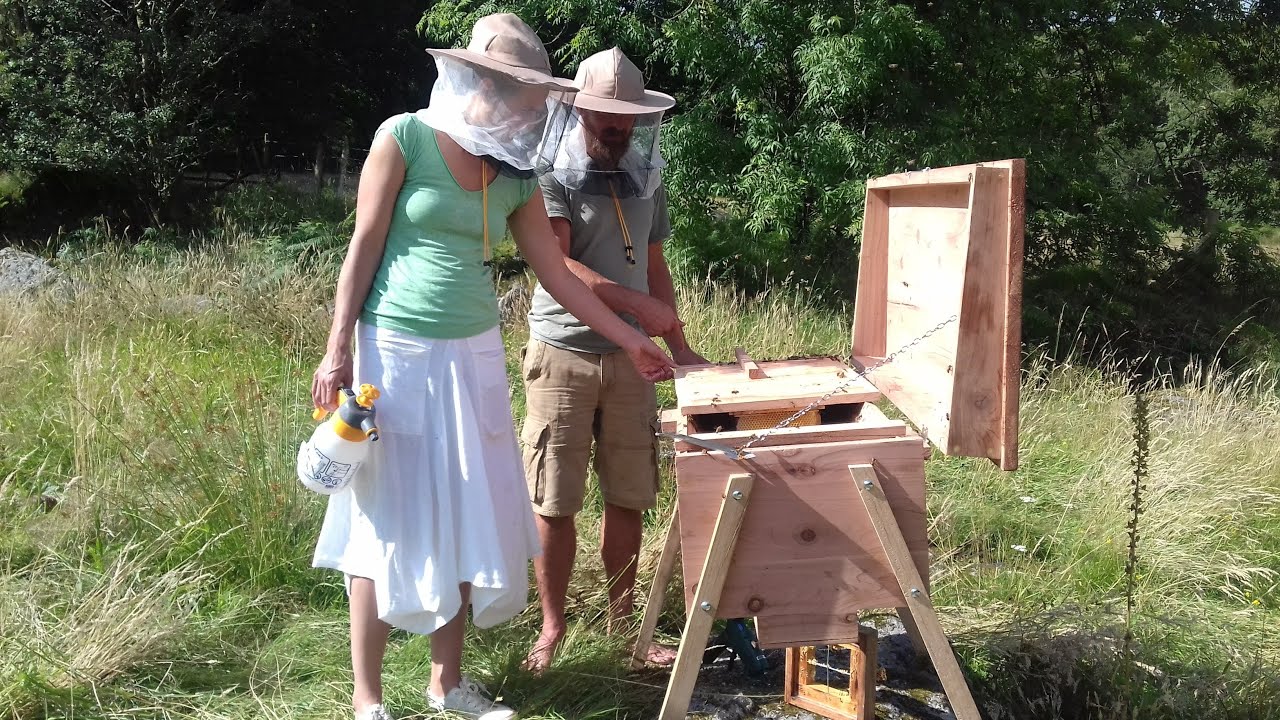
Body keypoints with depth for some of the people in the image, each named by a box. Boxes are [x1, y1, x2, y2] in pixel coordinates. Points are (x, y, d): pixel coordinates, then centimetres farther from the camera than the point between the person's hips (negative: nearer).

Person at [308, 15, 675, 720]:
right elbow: (364, 247, -8)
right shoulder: (405, 137, -9)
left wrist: (630, 340, 14)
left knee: (466, 520, 9)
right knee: (386, 521, 0)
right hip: (395, 353, -5)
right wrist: (338, 351, -11)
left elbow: (557, 275, 12)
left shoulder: (514, 176, 6)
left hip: (473, 357, 5)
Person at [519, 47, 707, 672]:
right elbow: (557, 263, -16)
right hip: (563, 353, -4)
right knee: (554, 502, 1)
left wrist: (679, 347, 13)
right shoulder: (552, 175, -5)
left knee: (628, 498, 8)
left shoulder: (645, 177, 11)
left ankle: (621, 620, 22)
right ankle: (552, 626, 15)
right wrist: (636, 304, -24)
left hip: (630, 357, 4)